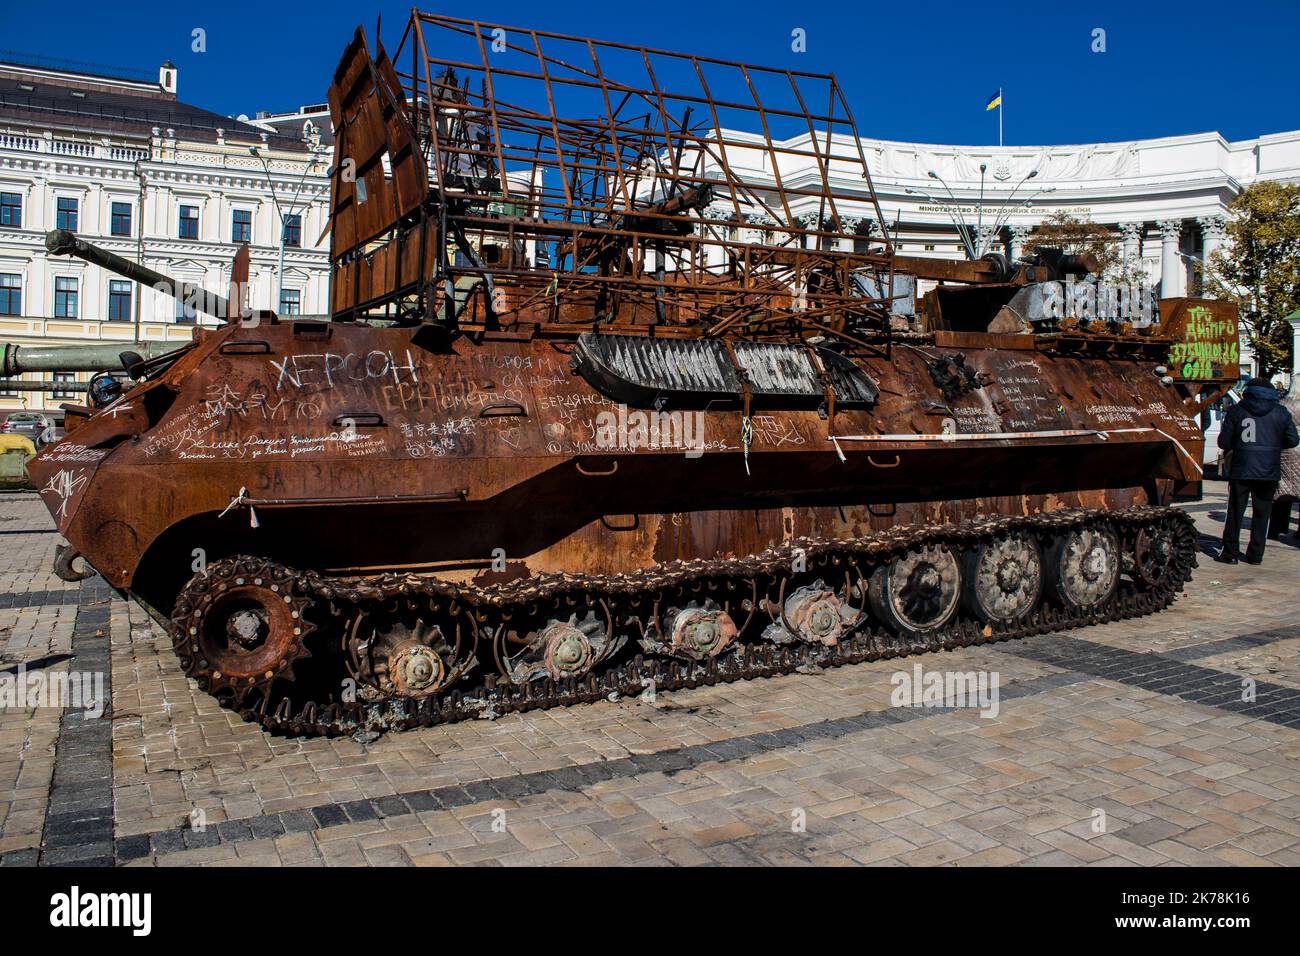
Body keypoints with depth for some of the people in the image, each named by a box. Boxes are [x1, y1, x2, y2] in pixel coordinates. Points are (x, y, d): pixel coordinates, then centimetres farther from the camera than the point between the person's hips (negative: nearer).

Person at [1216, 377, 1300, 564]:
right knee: (1262, 513, 10)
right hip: (1269, 472, 1)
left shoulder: (1236, 411, -1)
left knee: (1235, 512, 8)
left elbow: (1223, 442, -2)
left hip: (1240, 471, -1)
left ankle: (1230, 553, 9)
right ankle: (1255, 554, 12)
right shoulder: (1281, 413, 3)